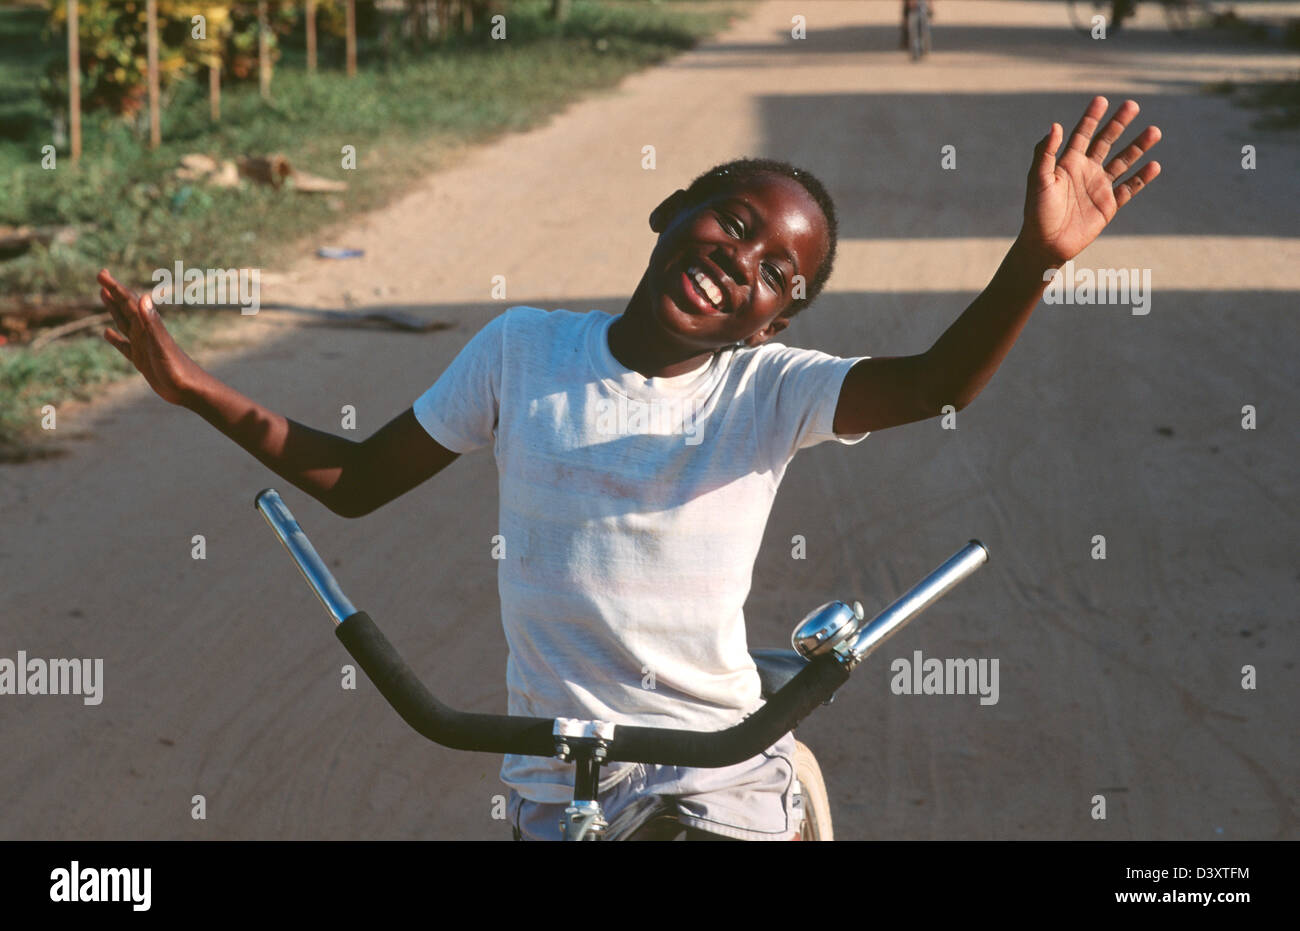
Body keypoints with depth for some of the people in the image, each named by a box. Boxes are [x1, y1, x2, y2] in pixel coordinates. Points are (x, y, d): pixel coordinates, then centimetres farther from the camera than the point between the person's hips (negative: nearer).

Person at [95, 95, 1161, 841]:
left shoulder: (771, 390, -5)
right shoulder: (523, 350, 1)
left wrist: (1036, 260, -42)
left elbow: (934, 383, -24)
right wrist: (193, 385, 0)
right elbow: (355, 480, 9)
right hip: (554, 777, 1)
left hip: (718, 766, -1)